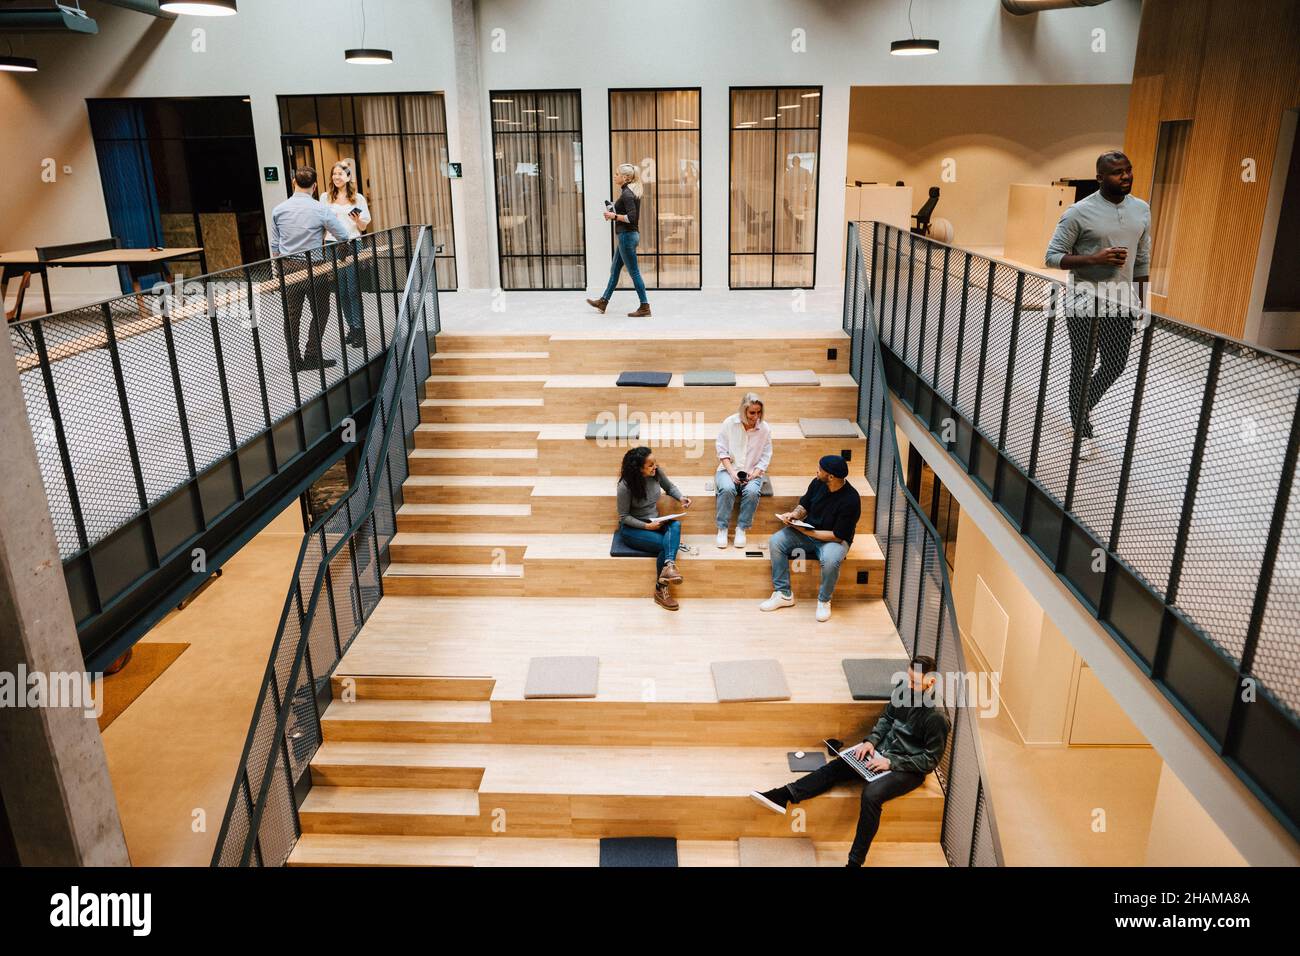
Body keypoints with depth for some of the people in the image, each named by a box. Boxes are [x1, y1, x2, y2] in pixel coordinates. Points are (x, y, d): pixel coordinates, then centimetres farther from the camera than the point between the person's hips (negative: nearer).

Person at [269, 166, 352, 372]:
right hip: (313, 268, -4)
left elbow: (275, 246, 6)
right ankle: (312, 357, 7)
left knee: (292, 315, 10)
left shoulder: (278, 210, 1)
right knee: (320, 313, 10)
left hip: (288, 268, 4)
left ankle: (295, 361, 15)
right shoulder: (320, 209, -11)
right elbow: (343, 236, -5)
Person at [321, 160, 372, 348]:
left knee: (354, 289, -5)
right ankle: (352, 327, 15)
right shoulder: (325, 198, 10)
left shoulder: (358, 198, 5)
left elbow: (363, 227, 8)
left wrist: (357, 219, -13)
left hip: (353, 245, -2)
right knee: (341, 291, 5)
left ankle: (359, 330, 0)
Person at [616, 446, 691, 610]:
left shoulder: (657, 472, -8)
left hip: (654, 522, 5)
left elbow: (670, 487, 13)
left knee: (675, 525, -29)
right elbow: (624, 516, -12)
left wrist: (681, 498, -7)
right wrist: (646, 526, -23)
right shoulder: (625, 486, -21)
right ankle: (660, 590, -19)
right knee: (664, 544, -28)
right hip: (632, 528, -5)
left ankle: (669, 565, -49)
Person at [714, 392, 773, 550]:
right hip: (729, 469, -1)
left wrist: (755, 473, -13)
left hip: (752, 473, 1)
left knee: (752, 491, -32)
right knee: (727, 489, -33)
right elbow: (722, 451, -3)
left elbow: (766, 456, 3)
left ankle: (741, 529, -16)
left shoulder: (765, 428, 0)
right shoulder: (729, 423, -4)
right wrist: (732, 472, -14)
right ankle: (722, 529, -19)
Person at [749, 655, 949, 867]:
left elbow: (931, 759, -17)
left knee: (871, 794, -32)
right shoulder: (902, 690, -3)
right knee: (834, 767, -12)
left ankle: (855, 861, -25)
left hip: (909, 768, -7)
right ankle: (783, 796, -24)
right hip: (883, 751, 7)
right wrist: (871, 740, -4)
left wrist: (891, 762, -20)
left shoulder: (936, 717, -22)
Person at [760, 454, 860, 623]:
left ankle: (824, 600, -9)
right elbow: (804, 505, 11)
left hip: (834, 539, -6)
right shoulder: (817, 483, -8)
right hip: (807, 530, 6)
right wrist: (794, 515, -13)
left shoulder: (850, 500, -25)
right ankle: (784, 594, -7)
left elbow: (838, 536, -23)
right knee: (776, 541, -15)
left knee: (830, 560, -38)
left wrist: (805, 531, -23)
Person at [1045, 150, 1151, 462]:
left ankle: (1083, 407, 40)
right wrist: (1094, 259, -21)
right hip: (1084, 302, -5)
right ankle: (1082, 431, 18)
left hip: (1122, 302, 5)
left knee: (1115, 365, 12)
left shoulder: (1141, 210, 7)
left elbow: (1142, 260, 15)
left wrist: (1141, 302, 15)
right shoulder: (1079, 212, -10)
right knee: (1083, 366, 3)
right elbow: (1052, 256, -9)